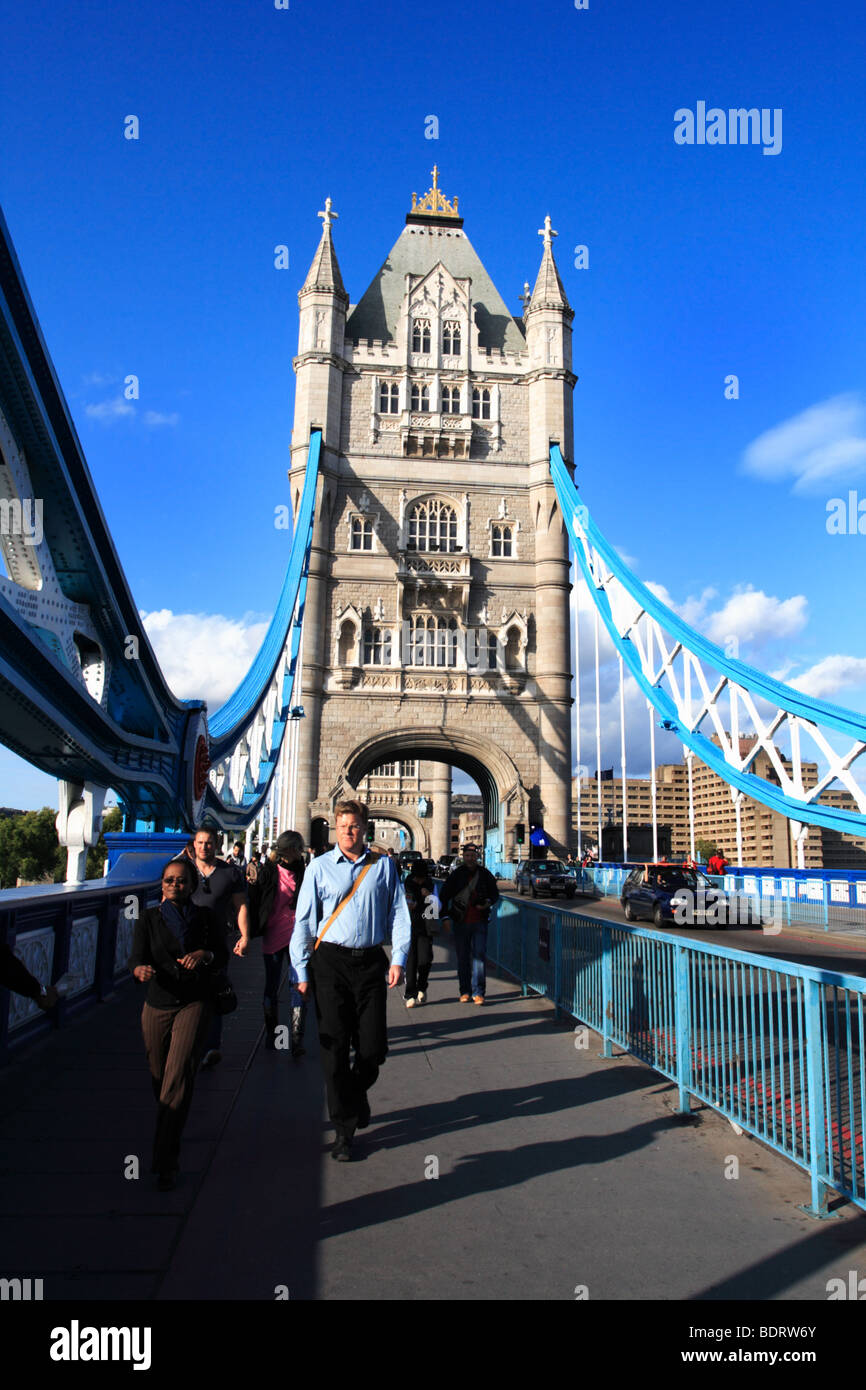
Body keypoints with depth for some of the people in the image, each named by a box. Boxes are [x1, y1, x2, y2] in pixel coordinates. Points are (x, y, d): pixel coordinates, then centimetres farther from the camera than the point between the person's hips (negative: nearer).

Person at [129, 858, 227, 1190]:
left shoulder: (206, 918, 4)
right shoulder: (149, 918, 4)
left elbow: (223, 957, 3)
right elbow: (137, 957, -6)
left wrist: (205, 955, -19)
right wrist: (141, 970, -29)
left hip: (195, 1003, -2)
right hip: (157, 1005, 2)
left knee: (179, 1074, -18)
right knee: (159, 1078, 13)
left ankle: (166, 1162, -15)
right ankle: (169, 1137, 42)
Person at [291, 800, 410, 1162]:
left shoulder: (383, 865, 5)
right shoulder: (320, 867, 1)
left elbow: (398, 912, 6)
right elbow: (304, 920, 3)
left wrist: (398, 958, -4)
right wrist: (301, 971, -1)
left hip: (370, 962, 1)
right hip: (330, 961, -1)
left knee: (373, 1047, 4)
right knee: (334, 1048, 1)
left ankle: (357, 1095, 37)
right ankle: (343, 1129, 16)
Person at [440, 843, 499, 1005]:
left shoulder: (485, 874, 4)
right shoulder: (456, 875, 2)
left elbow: (495, 894, 15)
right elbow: (444, 897, 5)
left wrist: (488, 902, -7)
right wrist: (445, 917, -4)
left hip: (480, 921, 0)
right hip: (460, 922, 0)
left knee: (480, 955, -6)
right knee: (462, 957, 6)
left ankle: (478, 992, -2)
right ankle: (464, 991, 16)